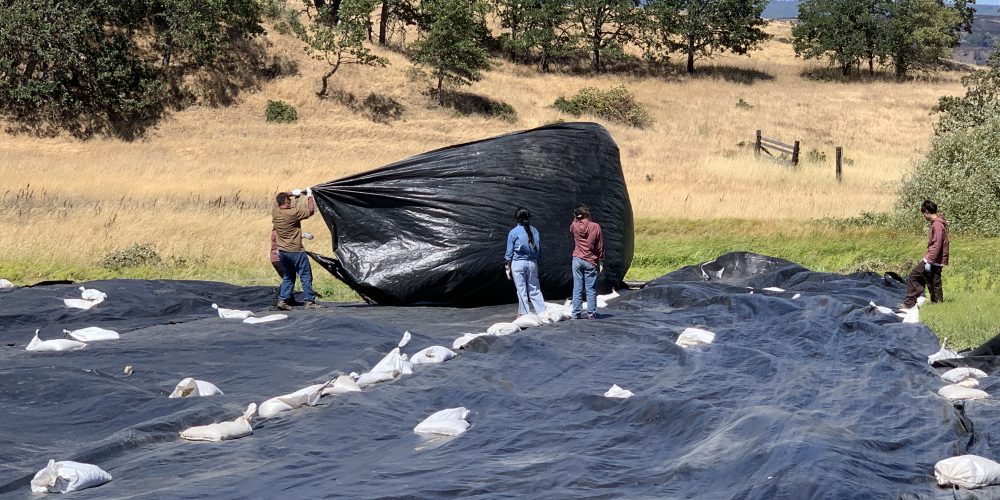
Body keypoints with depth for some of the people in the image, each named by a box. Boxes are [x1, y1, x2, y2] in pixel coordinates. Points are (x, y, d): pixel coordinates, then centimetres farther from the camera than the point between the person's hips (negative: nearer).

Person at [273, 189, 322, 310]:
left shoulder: (275, 212, 0)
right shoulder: (293, 213, -19)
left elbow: (279, 198, 21)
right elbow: (311, 210, -10)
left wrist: (292, 193, 20)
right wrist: (309, 196, 1)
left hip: (282, 252, 7)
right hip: (296, 251, -7)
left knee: (288, 277, 18)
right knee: (306, 276, 2)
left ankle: (282, 300, 10)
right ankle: (309, 301, 3)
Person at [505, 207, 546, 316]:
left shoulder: (513, 232, -5)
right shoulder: (535, 231, 3)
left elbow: (509, 252, -2)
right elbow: (540, 249, 7)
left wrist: (508, 267, 5)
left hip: (518, 262, -3)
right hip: (532, 263, 3)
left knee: (521, 289, 2)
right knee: (535, 289, 9)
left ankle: (523, 313, 4)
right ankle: (542, 311, 4)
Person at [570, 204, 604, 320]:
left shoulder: (575, 226, -2)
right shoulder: (595, 227, -5)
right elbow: (600, 246, -2)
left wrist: (576, 218, 15)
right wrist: (601, 262, 5)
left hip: (577, 260, 1)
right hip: (591, 261, -1)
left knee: (577, 289, 4)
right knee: (591, 289, 2)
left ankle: (576, 314, 3)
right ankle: (591, 313, 0)